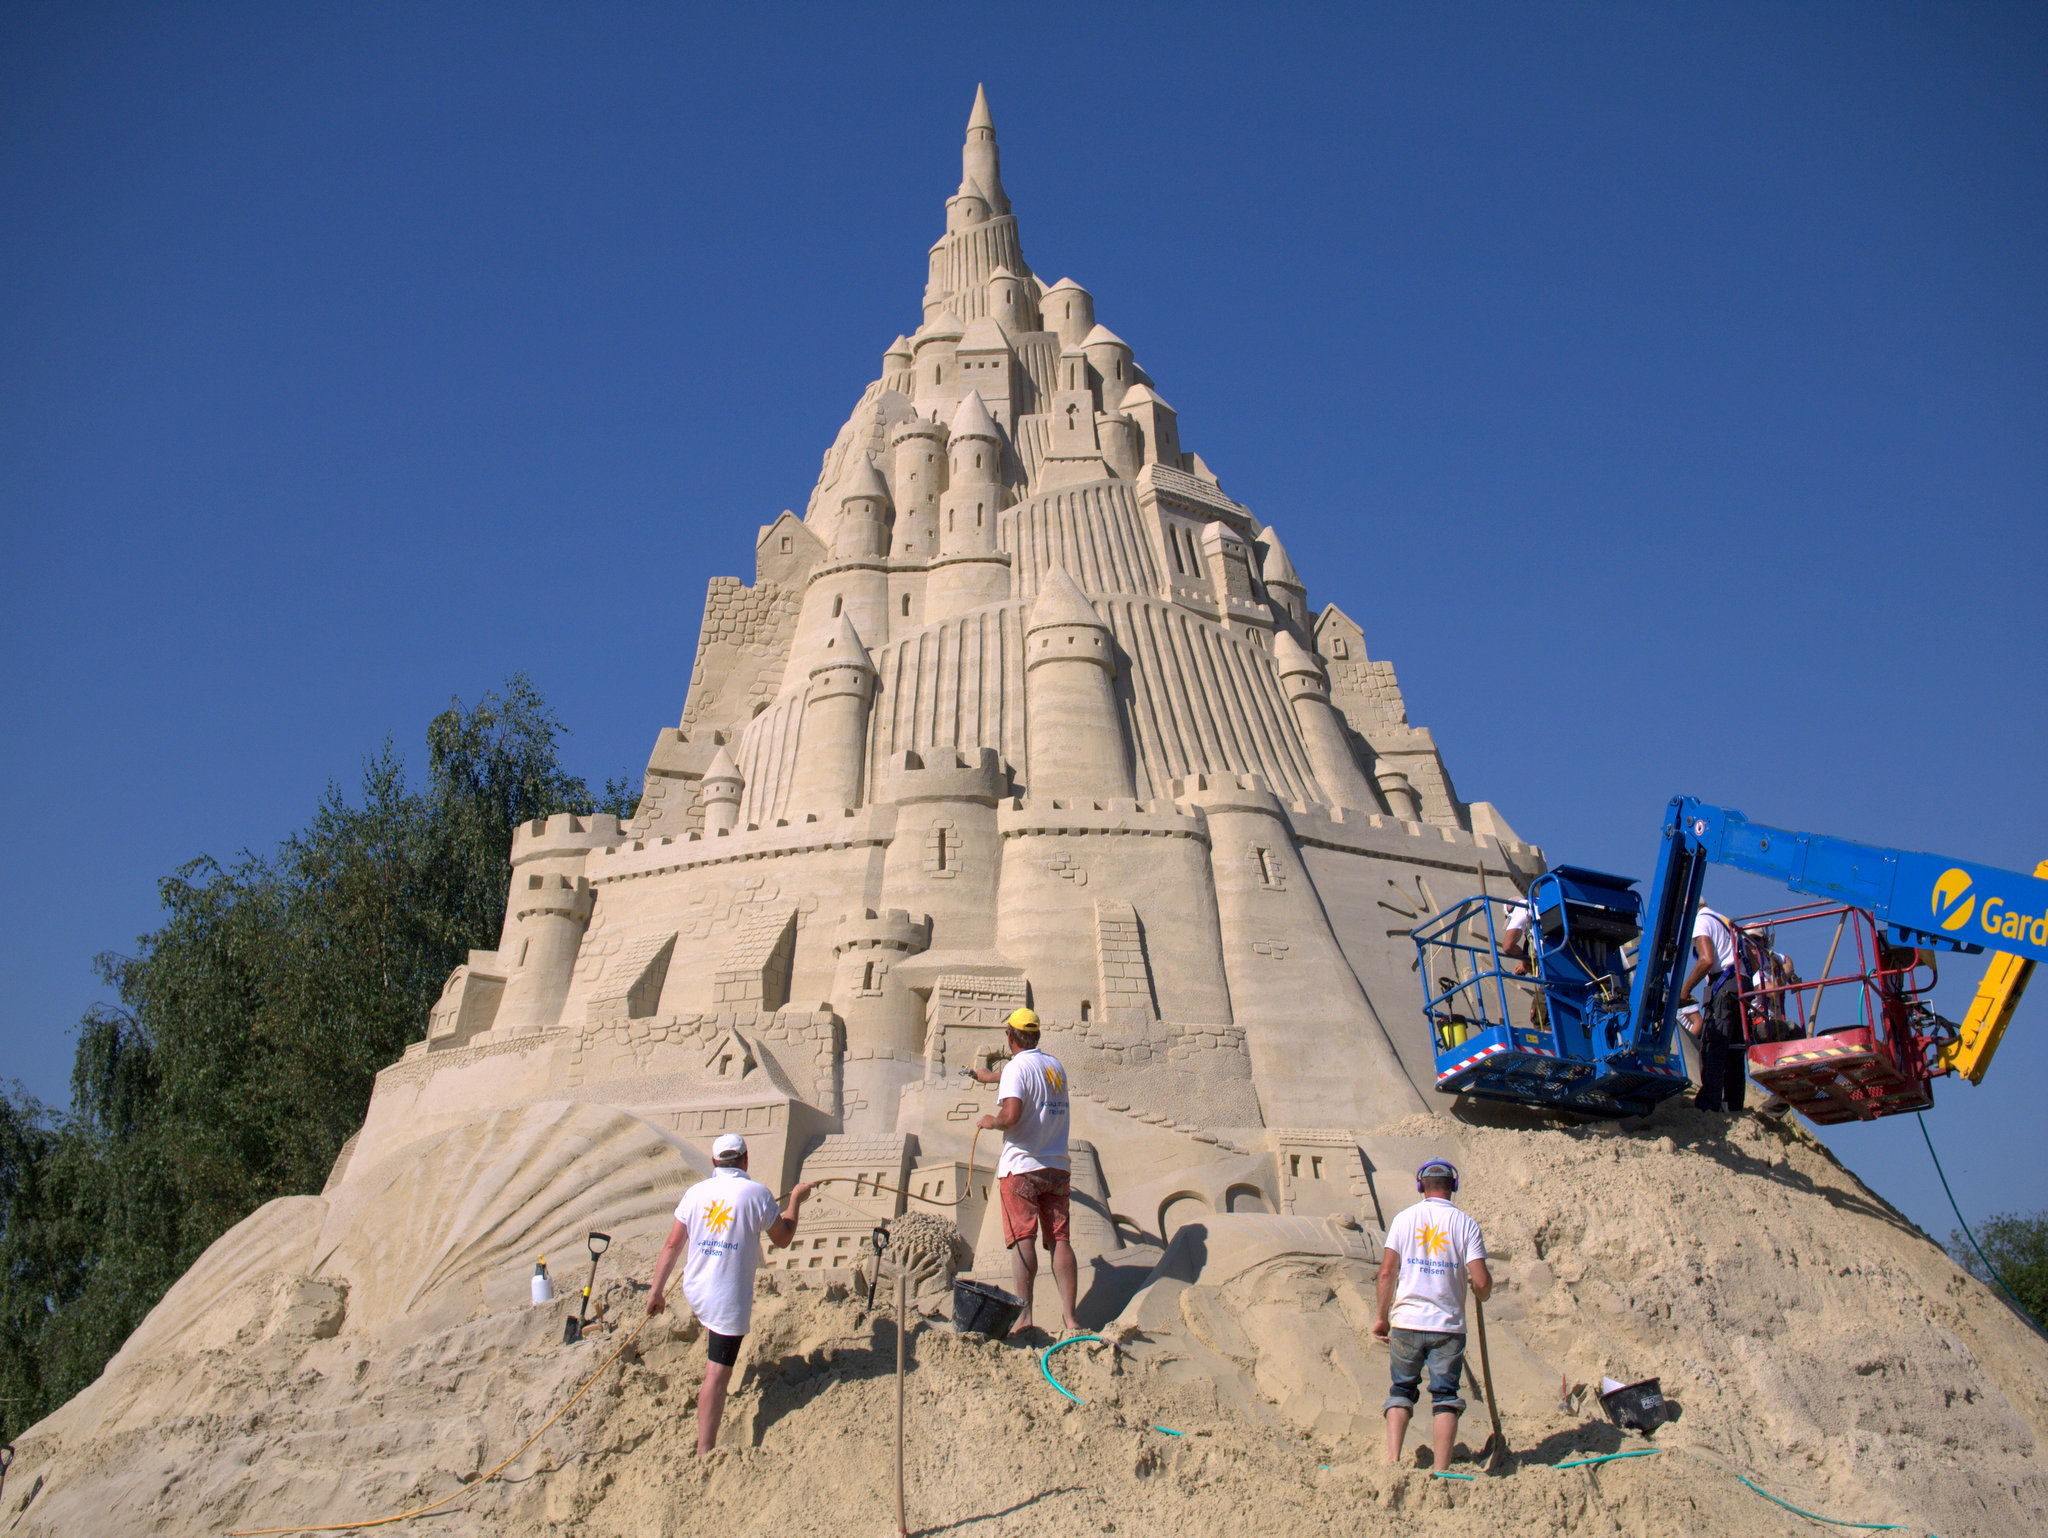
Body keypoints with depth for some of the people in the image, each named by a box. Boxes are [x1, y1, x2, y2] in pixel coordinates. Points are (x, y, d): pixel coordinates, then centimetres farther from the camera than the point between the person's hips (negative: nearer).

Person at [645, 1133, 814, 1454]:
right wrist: (796, 1199, 14)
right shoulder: (756, 1192, -10)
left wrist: (656, 1291, 11)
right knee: (717, 1375, -3)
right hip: (730, 1299, -5)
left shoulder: (695, 1192, 0)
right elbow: (783, 1239, 1)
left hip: (695, 1291, 5)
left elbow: (672, 1245, 2)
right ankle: (704, 1451, -3)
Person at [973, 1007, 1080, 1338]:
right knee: (1060, 1239, 3)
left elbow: (1012, 1115, -25)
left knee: (1022, 1238, -5)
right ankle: (1070, 1317, 1)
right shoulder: (1055, 1066, 13)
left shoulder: (1016, 1067, -10)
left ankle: (1025, 1315, -10)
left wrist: (991, 1122, -3)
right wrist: (991, 1077, 49)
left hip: (1021, 1167, -5)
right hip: (1057, 1167, 5)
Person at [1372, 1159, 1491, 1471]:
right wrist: (1483, 1294, 16)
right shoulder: (1465, 1223, -2)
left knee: (1401, 1390, 14)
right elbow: (1481, 1282, -8)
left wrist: (1382, 1317, 8)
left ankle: (1393, 1458, 2)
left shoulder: (1404, 1219, 0)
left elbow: (1387, 1272, -3)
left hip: (1407, 1321, 1)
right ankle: (1441, 1469, 2)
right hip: (1449, 1326, -1)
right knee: (1445, 1396, 7)